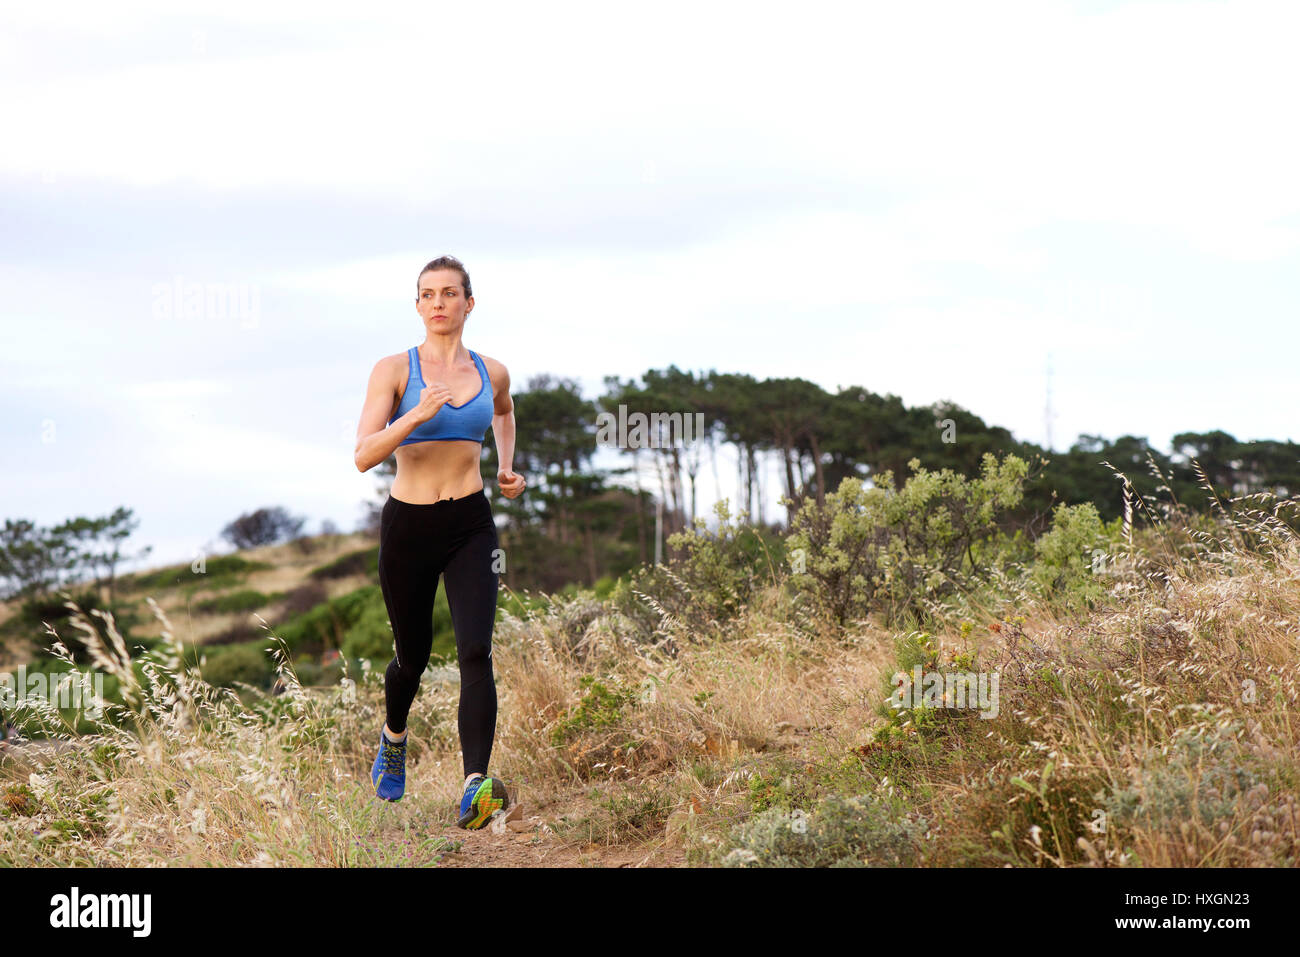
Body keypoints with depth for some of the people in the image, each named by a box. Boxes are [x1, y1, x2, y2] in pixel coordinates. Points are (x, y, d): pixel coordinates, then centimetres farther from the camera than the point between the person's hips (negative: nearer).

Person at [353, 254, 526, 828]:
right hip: (407, 526, -1)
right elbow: (364, 456, -14)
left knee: (475, 652, -18)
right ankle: (394, 739, 49)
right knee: (412, 656, 15)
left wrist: (507, 468, 15)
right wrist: (416, 416, -27)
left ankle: (476, 787, -28)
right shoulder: (394, 370, -4)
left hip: (471, 527, 1)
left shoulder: (492, 373, 5)